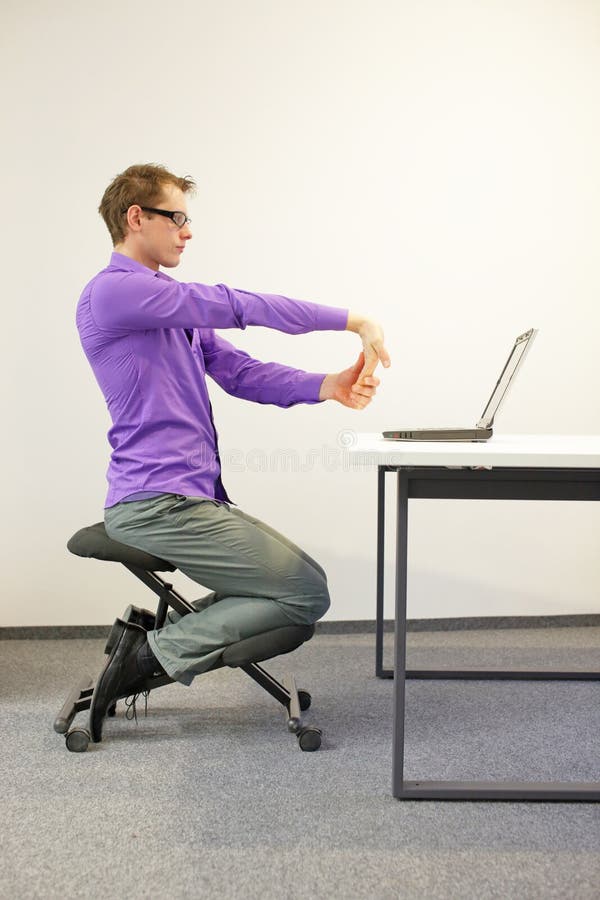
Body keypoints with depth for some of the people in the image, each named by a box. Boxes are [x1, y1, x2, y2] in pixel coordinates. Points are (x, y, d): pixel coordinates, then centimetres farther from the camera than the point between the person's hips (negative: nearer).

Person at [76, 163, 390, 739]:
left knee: (301, 581, 14)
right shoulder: (113, 292, -12)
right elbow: (236, 306, -18)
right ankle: (159, 650, -2)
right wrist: (350, 320, -16)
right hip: (158, 505, -10)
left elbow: (238, 371, 10)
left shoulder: (170, 306, 19)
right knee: (306, 595, -8)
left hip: (193, 497, 10)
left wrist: (325, 387, -7)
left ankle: (156, 638, 10)